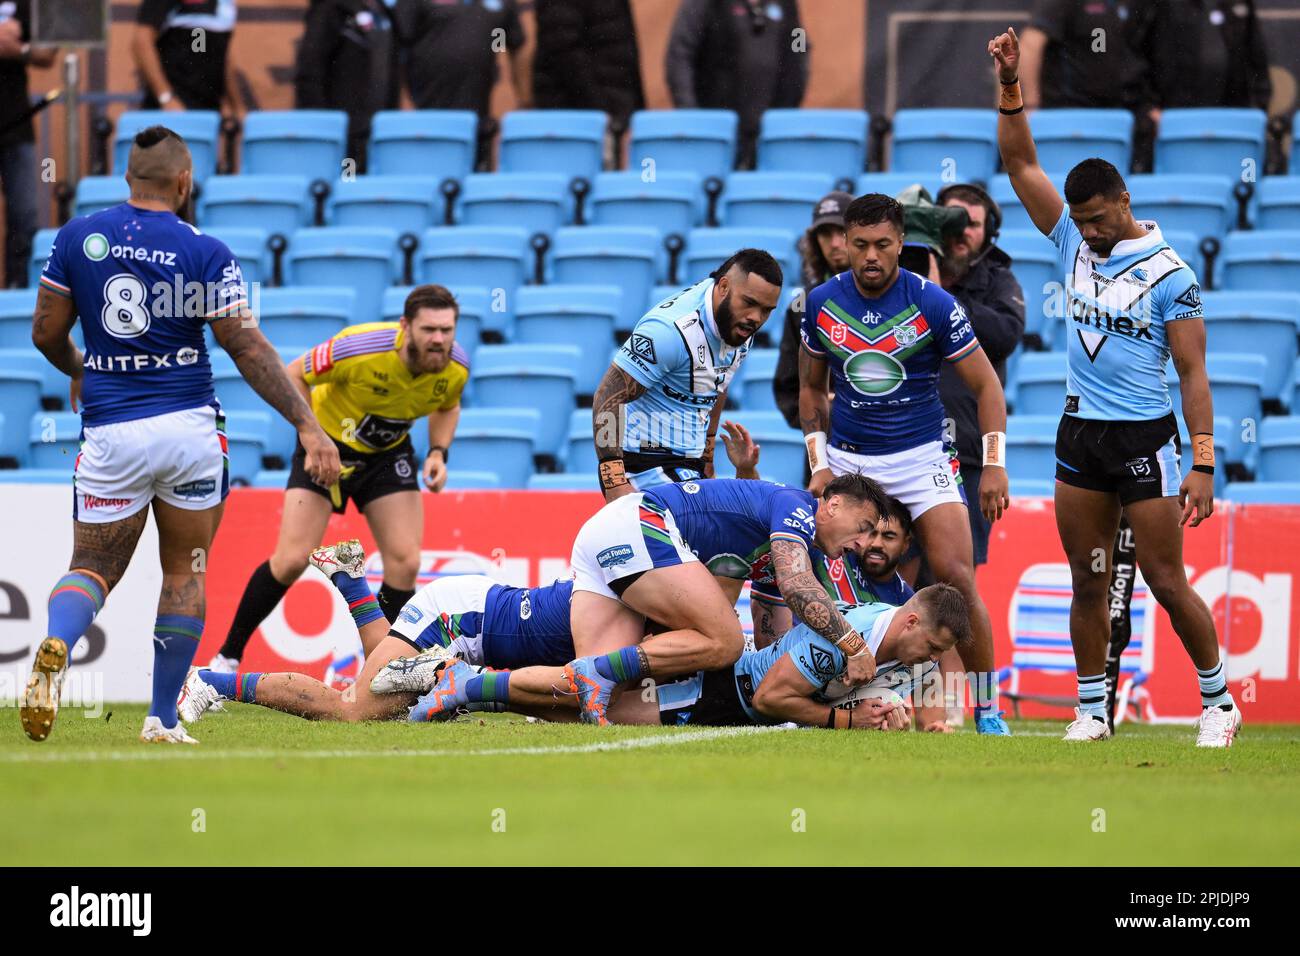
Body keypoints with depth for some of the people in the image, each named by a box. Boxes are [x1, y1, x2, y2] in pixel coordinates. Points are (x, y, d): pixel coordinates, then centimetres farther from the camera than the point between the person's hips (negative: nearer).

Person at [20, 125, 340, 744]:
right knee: (184, 574, 13)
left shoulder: (77, 238, 1)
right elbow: (248, 350, -7)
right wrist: (308, 426, -4)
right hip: (189, 431, -1)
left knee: (93, 569, 10)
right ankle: (163, 721, 11)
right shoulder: (206, 255, -6)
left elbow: (45, 333, 7)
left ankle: (54, 647, -23)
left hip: (111, 436, 1)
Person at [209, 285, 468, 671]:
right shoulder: (362, 348, -33)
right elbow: (293, 376, -18)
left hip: (388, 454, 4)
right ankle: (227, 656, 5)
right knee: (292, 559, -11)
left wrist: (438, 452, -11)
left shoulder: (455, 367, -19)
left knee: (405, 563, -9)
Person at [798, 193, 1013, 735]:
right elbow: (812, 388, 14)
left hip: (920, 457, -3)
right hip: (847, 461, 3)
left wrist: (994, 465, -12)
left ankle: (987, 711, -4)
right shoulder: (822, 303, -1)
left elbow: (985, 385, -3)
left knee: (957, 580, -14)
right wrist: (819, 463, 3)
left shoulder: (933, 304, -10)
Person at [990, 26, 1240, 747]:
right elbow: (1019, 163, 5)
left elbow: (1192, 371, -10)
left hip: (1144, 437, -5)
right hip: (1079, 435, 5)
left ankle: (1218, 701, 6)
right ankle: (1092, 708, 12)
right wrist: (1010, 86, -7)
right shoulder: (1073, 242, 6)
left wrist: (1203, 463, -16)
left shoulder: (1169, 274, -10)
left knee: (1166, 579, -5)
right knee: (1087, 581, 6)